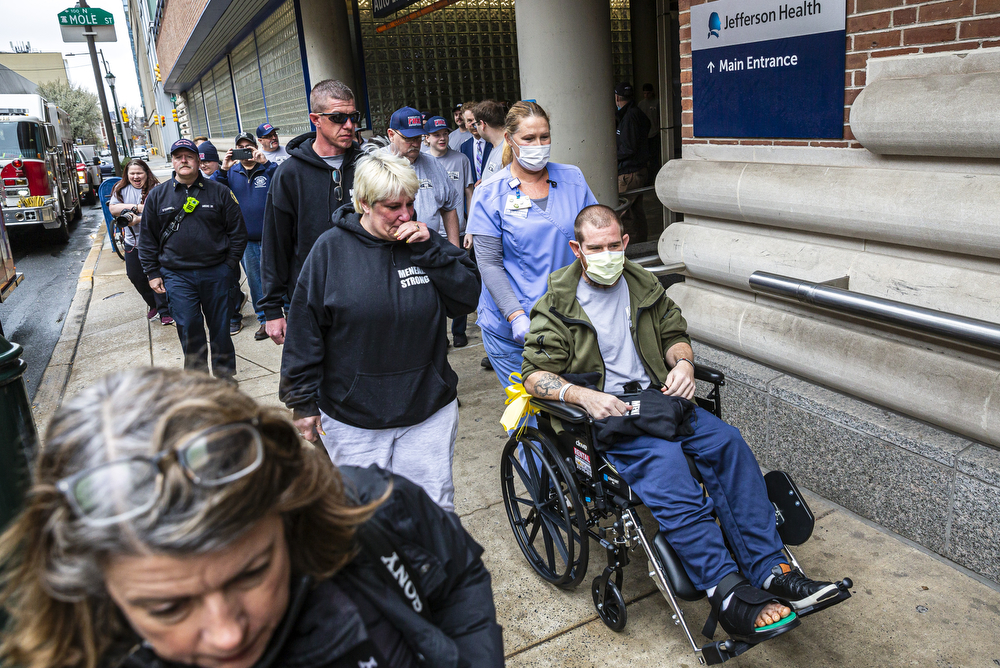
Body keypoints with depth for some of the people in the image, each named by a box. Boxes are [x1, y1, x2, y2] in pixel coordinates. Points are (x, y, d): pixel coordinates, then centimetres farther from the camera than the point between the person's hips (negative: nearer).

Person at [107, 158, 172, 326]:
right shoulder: (121, 189, 7)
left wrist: (138, 219, -31)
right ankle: (153, 305, 32)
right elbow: (112, 209, -3)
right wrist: (135, 207, -15)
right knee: (135, 276, 13)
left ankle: (165, 312, 3)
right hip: (132, 241, 6)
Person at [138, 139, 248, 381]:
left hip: (216, 273, 0)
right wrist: (152, 273, 5)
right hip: (177, 275, 1)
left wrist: (230, 264, -1)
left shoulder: (219, 192, 4)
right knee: (188, 327, 1)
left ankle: (224, 372, 23)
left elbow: (238, 231, 6)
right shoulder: (157, 195, 7)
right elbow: (148, 237, 10)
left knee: (220, 325, 7)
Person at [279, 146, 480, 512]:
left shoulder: (423, 239, 1)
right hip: (352, 419, -1)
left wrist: (430, 248, -16)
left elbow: (468, 298, -6)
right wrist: (303, 402, -2)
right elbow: (305, 329, -3)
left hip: (429, 411, 2)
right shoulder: (331, 249, -6)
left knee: (435, 508, 11)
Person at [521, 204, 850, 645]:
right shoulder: (557, 302, -1)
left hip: (655, 396, 5)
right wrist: (584, 395, -23)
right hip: (602, 411, -5)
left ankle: (770, 570, -21)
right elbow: (534, 373, -6)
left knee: (727, 442, -21)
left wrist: (684, 363, 0)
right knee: (666, 461, -33)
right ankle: (727, 593, -35)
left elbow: (675, 333, 24)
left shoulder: (643, 285, 15)